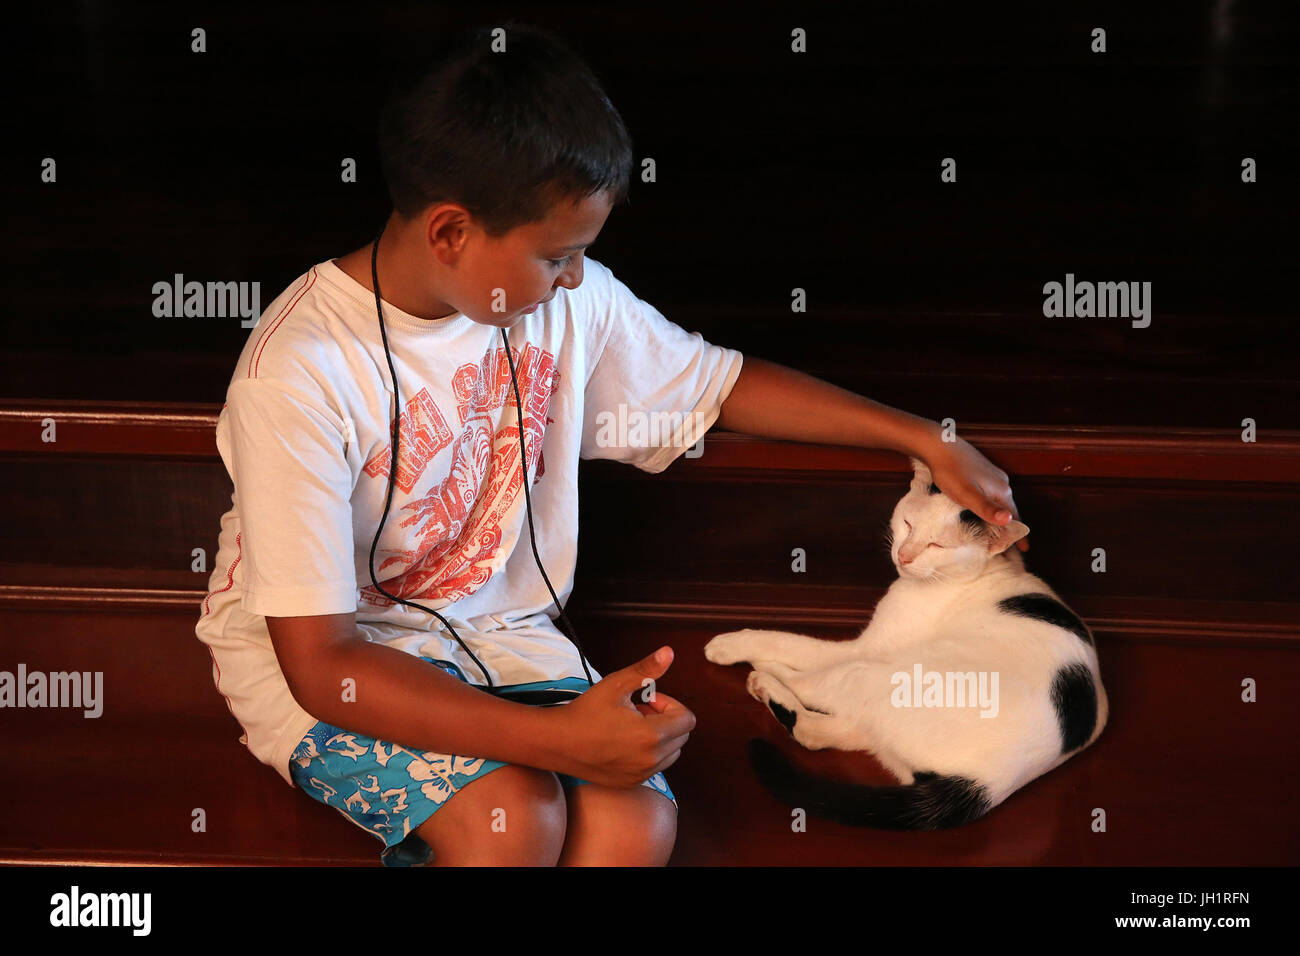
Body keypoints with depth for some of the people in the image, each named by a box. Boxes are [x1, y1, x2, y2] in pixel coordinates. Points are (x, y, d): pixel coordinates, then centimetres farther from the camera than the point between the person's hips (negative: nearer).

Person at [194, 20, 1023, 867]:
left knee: (637, 821, -22)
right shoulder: (299, 374, -25)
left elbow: (723, 385, 14)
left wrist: (925, 440, 12)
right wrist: (560, 738, -35)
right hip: (322, 660, -5)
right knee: (515, 819, -31)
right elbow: (320, 662, -27)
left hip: (492, 632, 6)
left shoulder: (569, 302, -6)